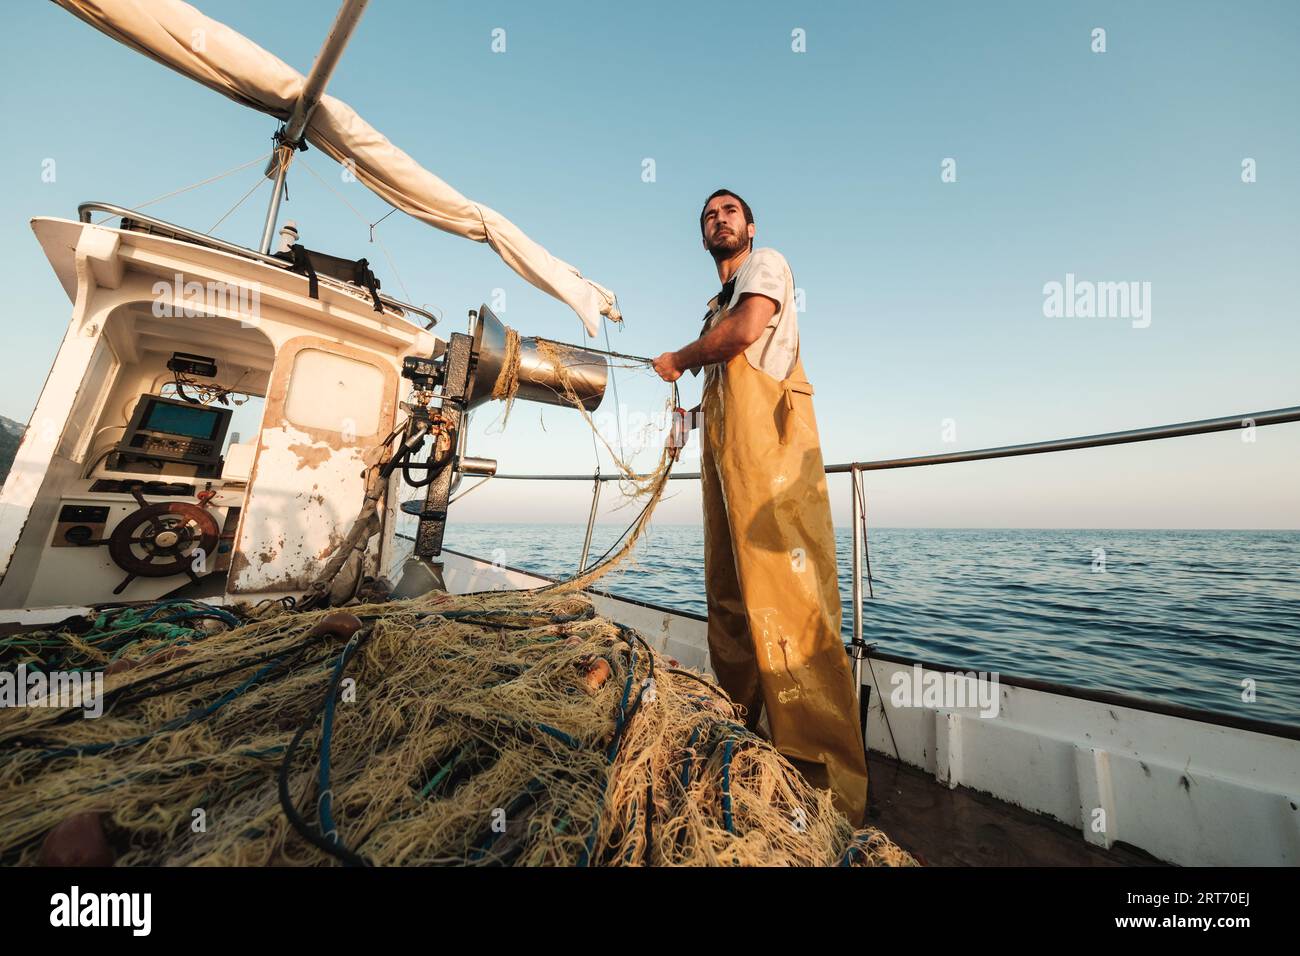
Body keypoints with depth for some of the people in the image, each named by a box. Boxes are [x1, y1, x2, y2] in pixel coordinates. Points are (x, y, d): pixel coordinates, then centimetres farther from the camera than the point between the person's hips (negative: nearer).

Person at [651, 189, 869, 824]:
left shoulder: (766, 263, 10)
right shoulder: (717, 302, 33)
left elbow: (745, 329, -10)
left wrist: (678, 359, 3)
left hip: (767, 433, -8)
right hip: (722, 439, 8)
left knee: (785, 592, -14)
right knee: (728, 595, 7)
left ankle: (826, 780, -6)